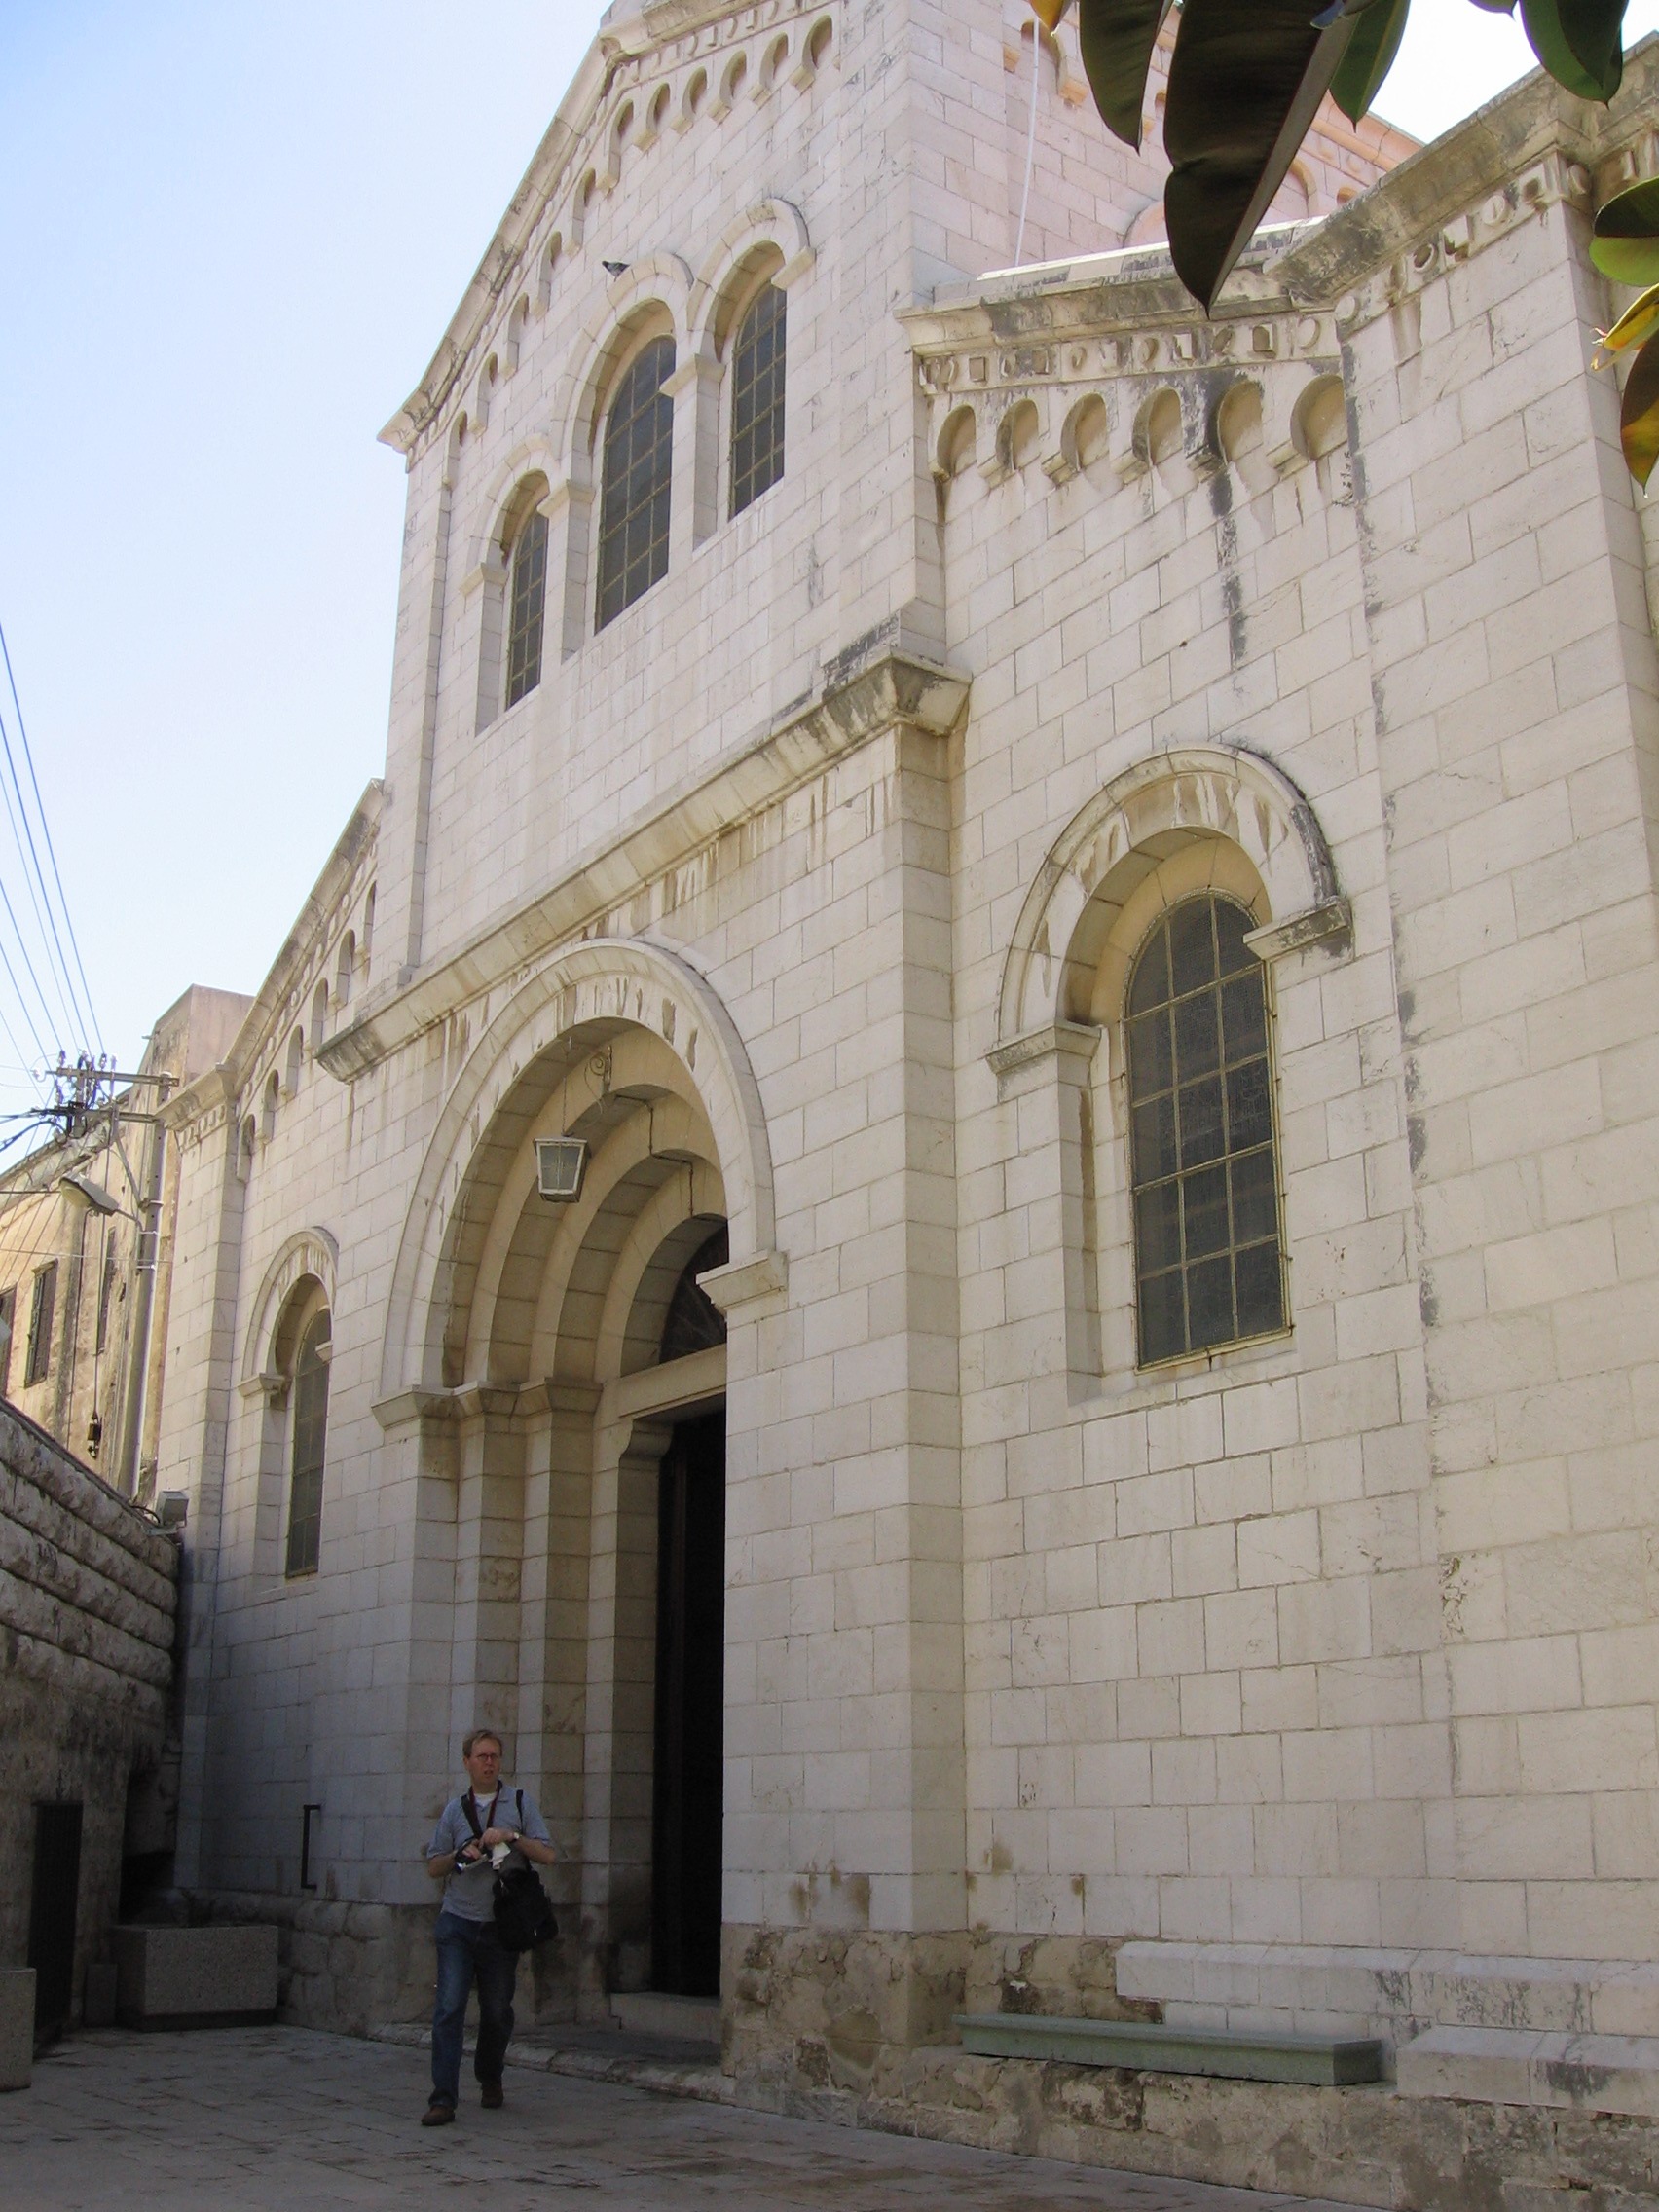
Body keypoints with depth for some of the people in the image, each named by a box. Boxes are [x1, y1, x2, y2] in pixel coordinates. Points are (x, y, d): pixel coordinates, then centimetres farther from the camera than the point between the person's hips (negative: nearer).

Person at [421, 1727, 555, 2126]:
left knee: (497, 2011, 8)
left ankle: (490, 2079, 32)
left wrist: (512, 1837, -14)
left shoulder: (520, 1803, 6)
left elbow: (547, 1856, 0)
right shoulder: (454, 1809, 11)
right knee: (449, 2007, -11)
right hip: (458, 1921, 0)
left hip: (502, 1925, 0)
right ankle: (443, 2098, -10)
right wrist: (460, 1855, -7)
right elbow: (433, 1867, 12)